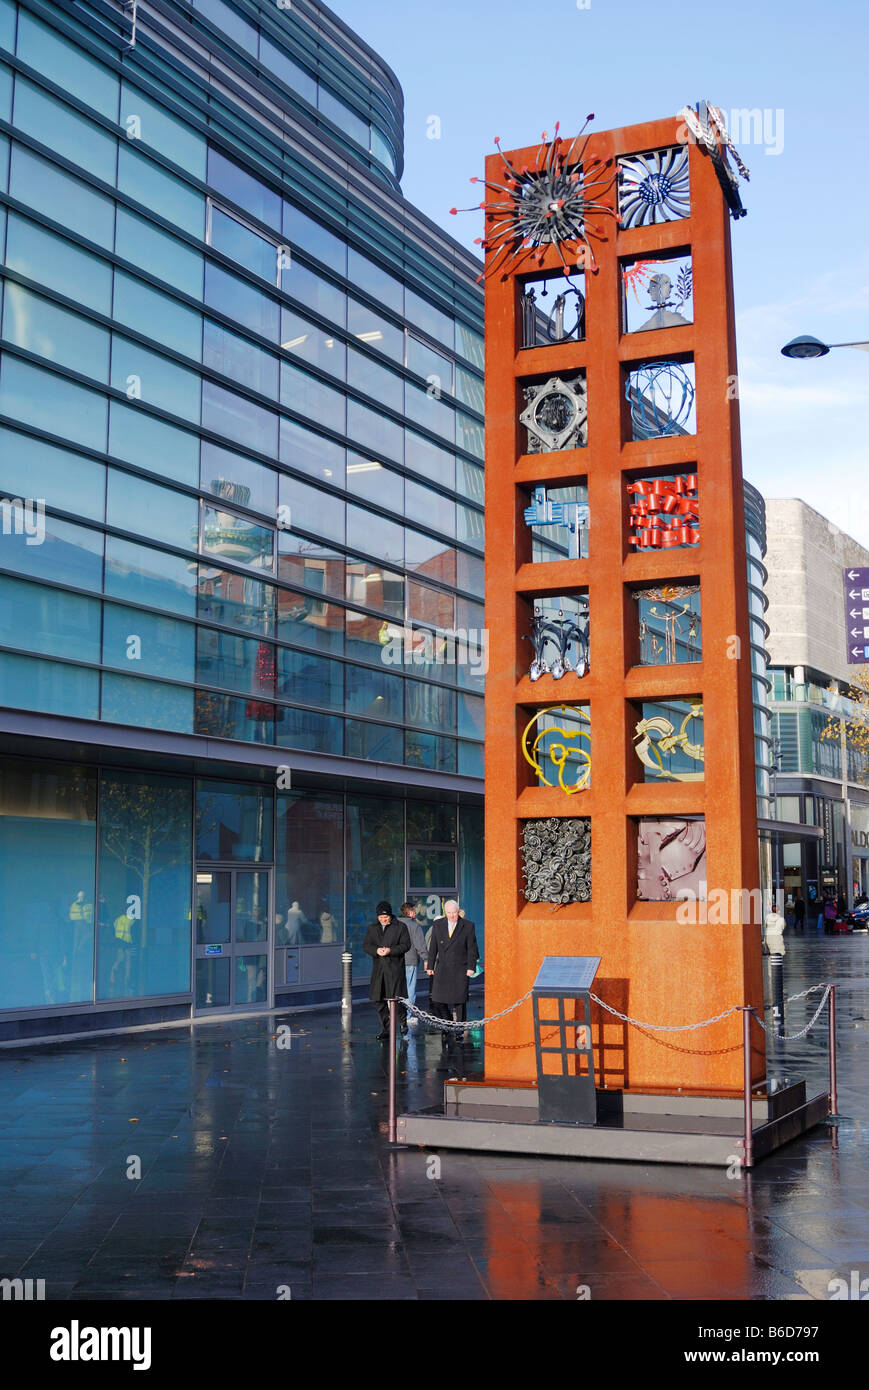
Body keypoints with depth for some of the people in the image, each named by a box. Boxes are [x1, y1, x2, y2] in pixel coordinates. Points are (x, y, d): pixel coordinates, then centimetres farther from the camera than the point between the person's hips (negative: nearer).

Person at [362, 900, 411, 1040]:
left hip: (395, 967, -4)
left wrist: (391, 950, -17)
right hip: (378, 968, 4)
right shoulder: (372, 928, 13)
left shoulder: (400, 927, 1)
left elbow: (406, 945, -4)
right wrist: (376, 950, -12)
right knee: (379, 1000, 5)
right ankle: (385, 1029, 15)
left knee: (396, 998, -7)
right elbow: (366, 945, 9)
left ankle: (403, 1024, 16)